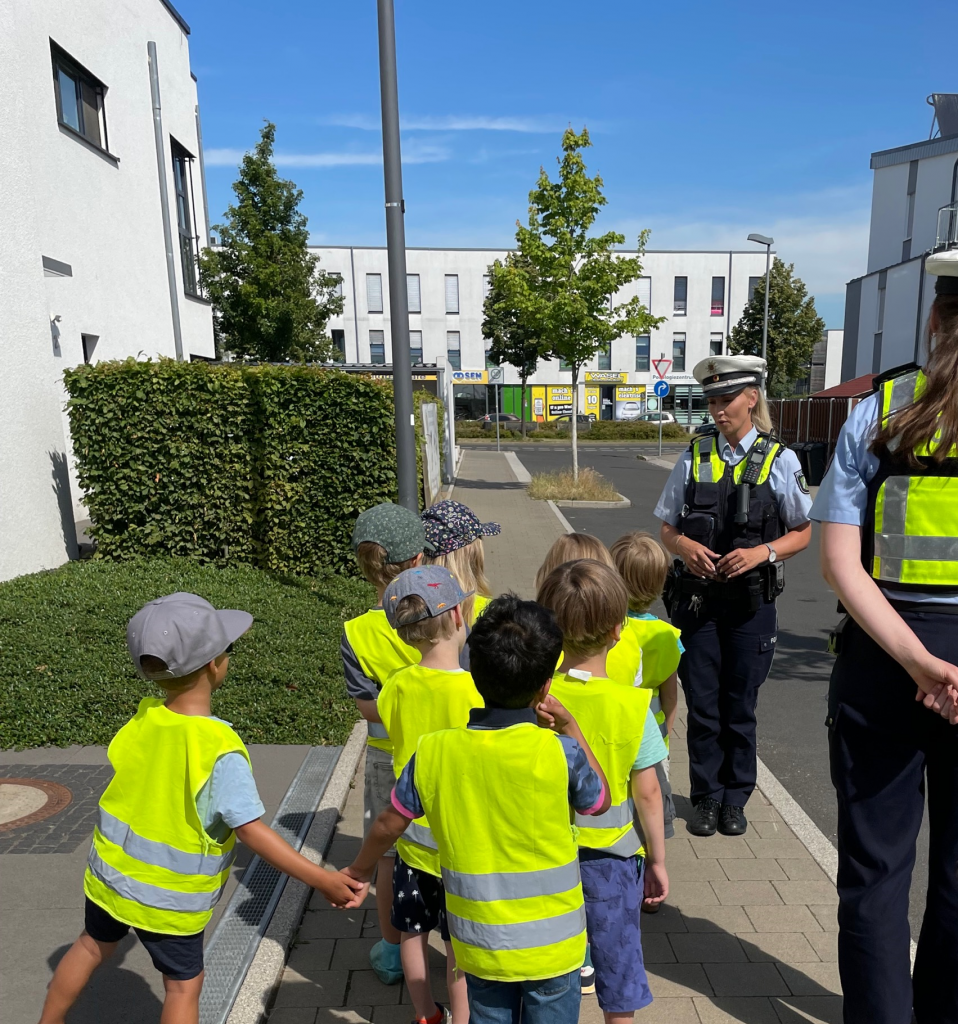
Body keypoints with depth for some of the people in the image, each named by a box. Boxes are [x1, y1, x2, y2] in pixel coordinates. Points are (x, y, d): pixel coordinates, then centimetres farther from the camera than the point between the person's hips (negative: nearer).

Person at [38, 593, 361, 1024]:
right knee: (183, 985, 16)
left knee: (92, 945, 31)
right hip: (169, 899, -5)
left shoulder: (142, 718, -15)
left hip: (110, 871, 6)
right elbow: (252, 832, -31)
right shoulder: (221, 751, -32)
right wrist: (322, 879, -27)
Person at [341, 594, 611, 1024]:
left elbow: (389, 824, -1)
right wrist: (571, 728, 0)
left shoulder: (433, 752, -16)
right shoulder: (560, 752, -23)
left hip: (480, 946, 2)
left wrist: (358, 870, 18)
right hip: (552, 946, -1)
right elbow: (601, 802, -2)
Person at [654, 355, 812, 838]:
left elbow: (802, 533, 4)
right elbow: (667, 529, 7)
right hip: (697, 598, 1)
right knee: (702, 705, 9)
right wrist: (685, 546, -15)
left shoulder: (779, 459, -2)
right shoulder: (694, 456, 2)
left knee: (740, 707, 11)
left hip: (751, 602, -1)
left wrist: (762, 552, -14)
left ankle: (735, 799, 32)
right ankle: (707, 797, 28)